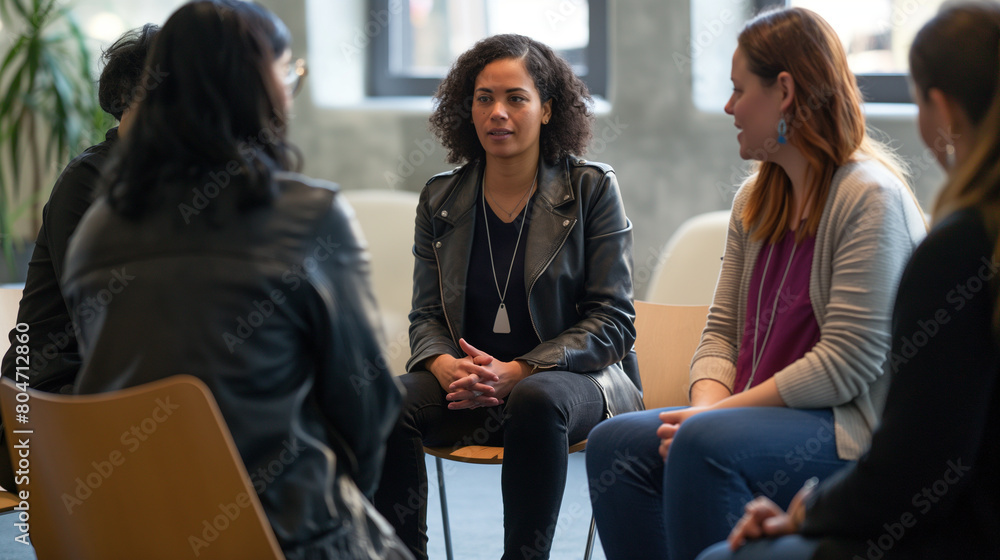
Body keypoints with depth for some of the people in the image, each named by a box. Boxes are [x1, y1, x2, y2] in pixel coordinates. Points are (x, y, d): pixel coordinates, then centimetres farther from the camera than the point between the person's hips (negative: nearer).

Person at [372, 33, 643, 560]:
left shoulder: (592, 188, 1)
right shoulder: (440, 197, 10)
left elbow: (612, 322, -3)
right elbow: (426, 314, 12)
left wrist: (518, 372, -16)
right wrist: (446, 366, -13)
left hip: (574, 376, -3)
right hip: (464, 378, 3)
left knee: (537, 400, -38)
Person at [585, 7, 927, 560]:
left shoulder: (871, 197, -12)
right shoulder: (755, 199, 15)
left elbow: (847, 363, -19)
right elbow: (721, 330, 13)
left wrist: (713, 416, -18)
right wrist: (706, 405, -9)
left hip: (851, 428, -8)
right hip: (760, 412, 8)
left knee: (707, 446, -33)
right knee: (612, 443, -12)